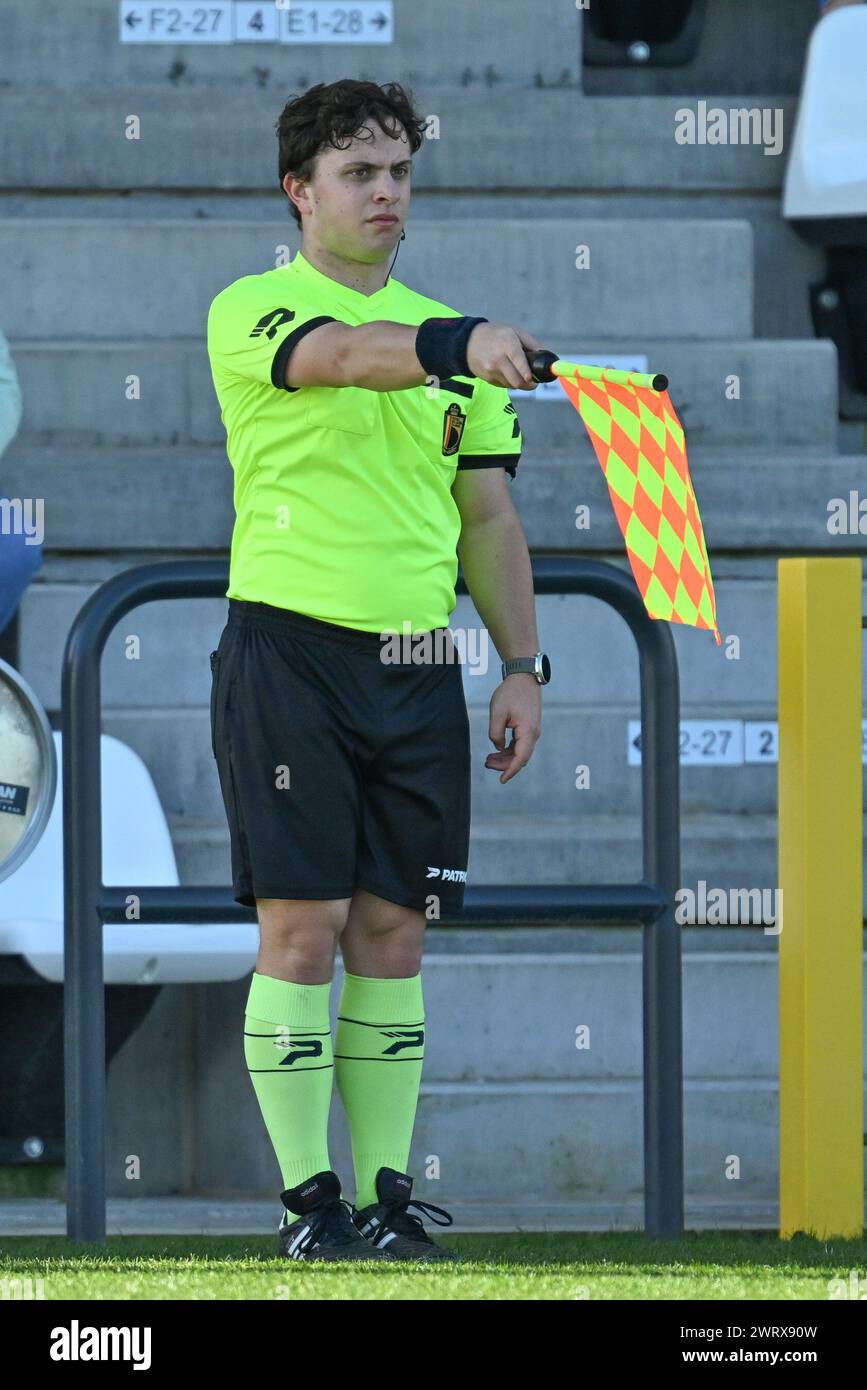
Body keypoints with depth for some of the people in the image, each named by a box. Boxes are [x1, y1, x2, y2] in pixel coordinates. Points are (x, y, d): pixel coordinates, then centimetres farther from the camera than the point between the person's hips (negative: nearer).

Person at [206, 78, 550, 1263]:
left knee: (392, 936, 4)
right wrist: (460, 345, -43)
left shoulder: (444, 331, 16)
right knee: (303, 928, -6)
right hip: (290, 648, -5)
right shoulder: (251, 310, -1)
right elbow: (343, 354, -25)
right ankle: (309, 1202, -2)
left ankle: (385, 1197, 8)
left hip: (418, 667, 5)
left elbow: (488, 515, 16)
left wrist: (523, 664, 7)